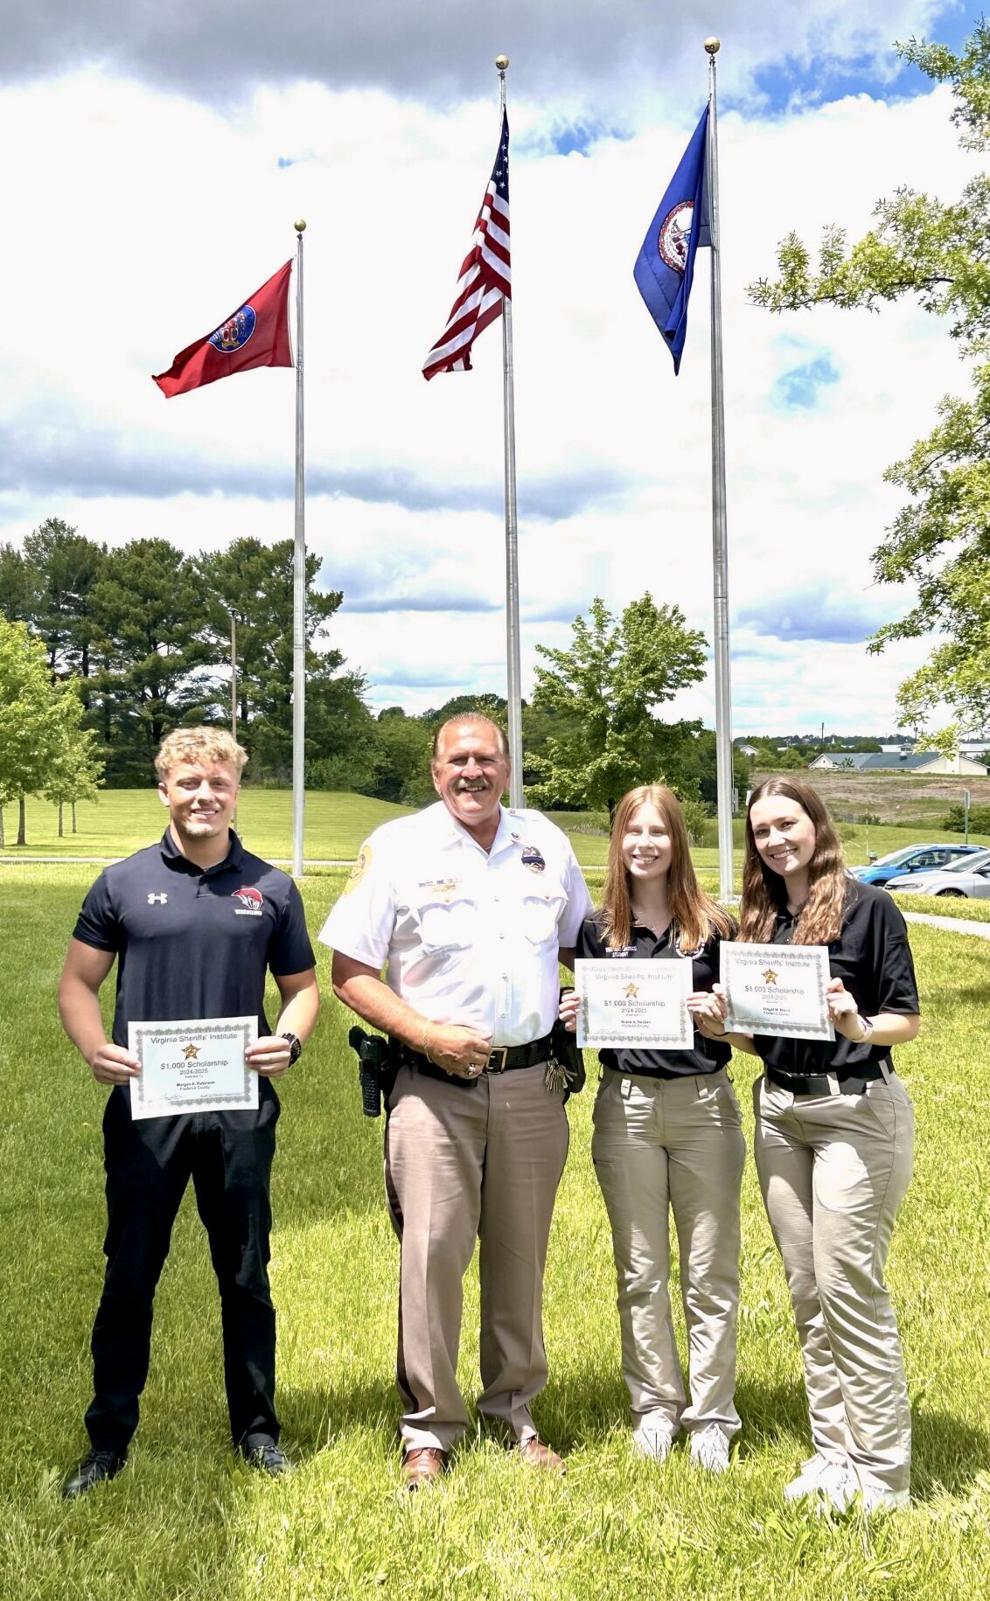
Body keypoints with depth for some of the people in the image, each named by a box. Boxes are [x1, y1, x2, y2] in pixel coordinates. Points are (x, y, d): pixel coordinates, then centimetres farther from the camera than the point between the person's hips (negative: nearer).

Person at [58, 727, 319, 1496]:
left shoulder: (271, 888, 4)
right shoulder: (123, 883, 1)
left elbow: (302, 986, 9)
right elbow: (78, 981, 4)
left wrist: (290, 1040, -11)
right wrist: (94, 1046, -15)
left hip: (241, 1108, 1)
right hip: (145, 1107, 0)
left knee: (246, 1276, 12)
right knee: (129, 1276, 9)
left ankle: (257, 1428, 29)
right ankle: (109, 1440, 26)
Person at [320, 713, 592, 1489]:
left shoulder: (547, 843, 9)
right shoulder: (396, 847, -3)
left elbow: (584, 945, 21)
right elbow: (350, 973, -5)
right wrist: (427, 1034, -15)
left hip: (532, 1083, 3)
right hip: (435, 1085, -3)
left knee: (521, 1253, 13)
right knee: (431, 1252, -1)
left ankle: (515, 1411, 30)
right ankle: (428, 1429, 17)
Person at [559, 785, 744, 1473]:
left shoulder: (713, 926, -1)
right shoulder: (598, 930, 3)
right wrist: (572, 1018, -11)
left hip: (704, 1103, -1)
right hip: (626, 1106, 2)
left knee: (710, 1271, 7)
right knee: (641, 1270, 12)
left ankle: (711, 1415, 22)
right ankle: (655, 1404, 29)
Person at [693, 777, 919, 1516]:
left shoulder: (867, 907, -8)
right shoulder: (761, 918, 9)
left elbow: (908, 1020, -7)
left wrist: (859, 1027, -26)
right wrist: (725, 1027, -5)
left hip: (855, 1108, -6)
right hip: (779, 1109, 6)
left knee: (849, 1287, -3)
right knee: (806, 1291, 11)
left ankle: (881, 1470, 12)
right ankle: (834, 1449, 24)